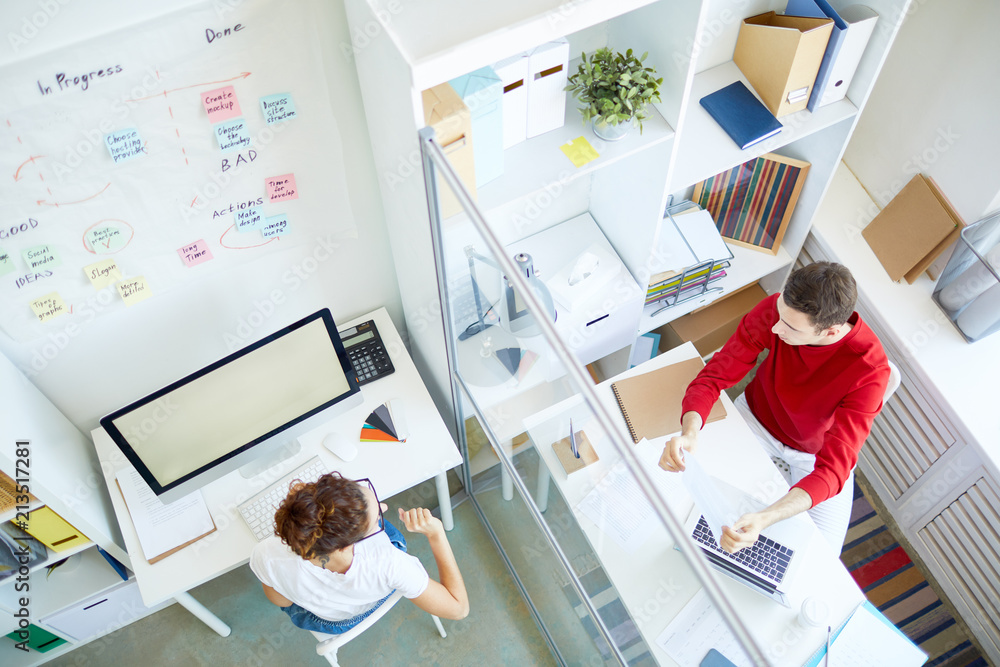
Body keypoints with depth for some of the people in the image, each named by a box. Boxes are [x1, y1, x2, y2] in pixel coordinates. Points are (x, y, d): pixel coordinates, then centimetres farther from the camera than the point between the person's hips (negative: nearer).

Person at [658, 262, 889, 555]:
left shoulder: (870, 371, -36)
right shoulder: (777, 309, -29)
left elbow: (832, 469, -39)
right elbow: (713, 376, -24)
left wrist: (764, 519, -55)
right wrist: (689, 432, -46)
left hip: (817, 454, -1)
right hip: (756, 419, 2)